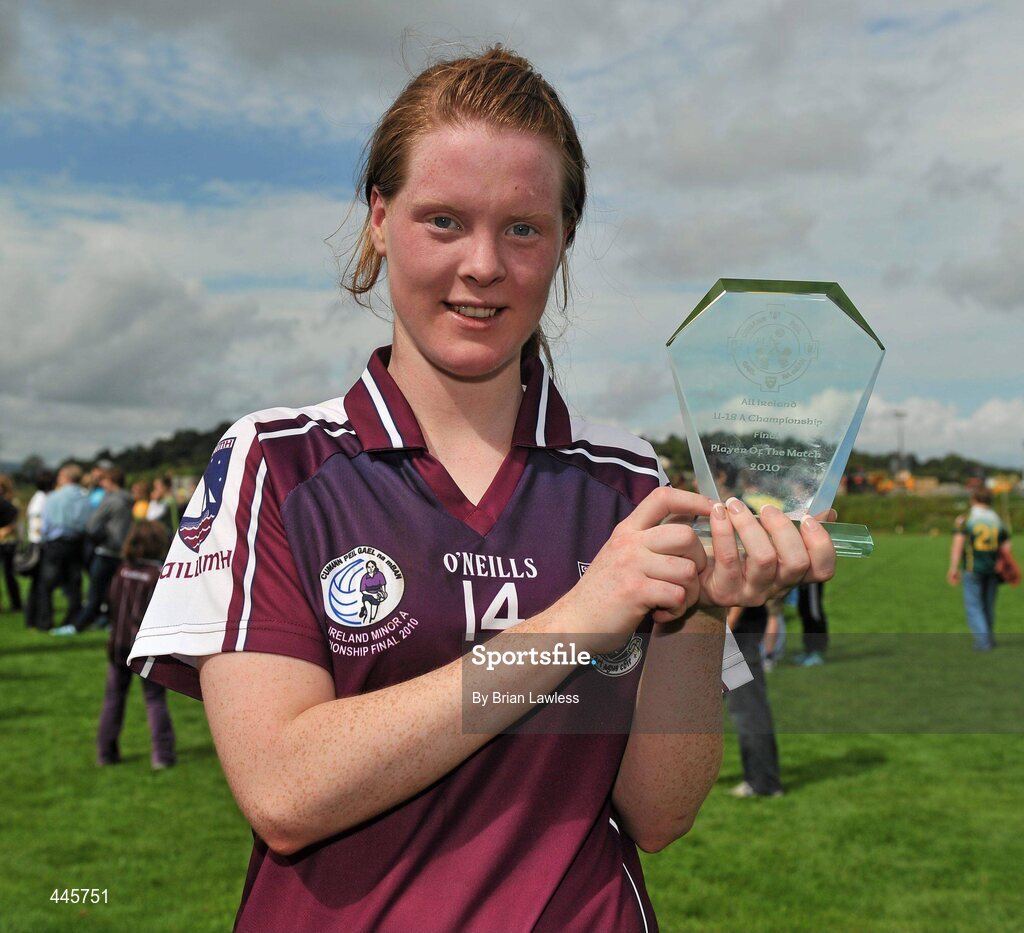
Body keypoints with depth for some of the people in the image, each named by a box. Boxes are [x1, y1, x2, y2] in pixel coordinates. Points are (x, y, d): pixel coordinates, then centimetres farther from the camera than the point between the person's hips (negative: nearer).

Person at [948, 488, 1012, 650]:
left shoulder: (964, 520, -5)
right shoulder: (998, 521, 4)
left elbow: (957, 544, -16)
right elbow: (1006, 549, -2)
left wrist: (953, 569, -16)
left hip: (972, 569, -3)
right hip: (992, 569, 3)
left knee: (974, 606, 3)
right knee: (988, 605, 18)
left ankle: (983, 641, -8)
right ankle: (989, 638, 30)